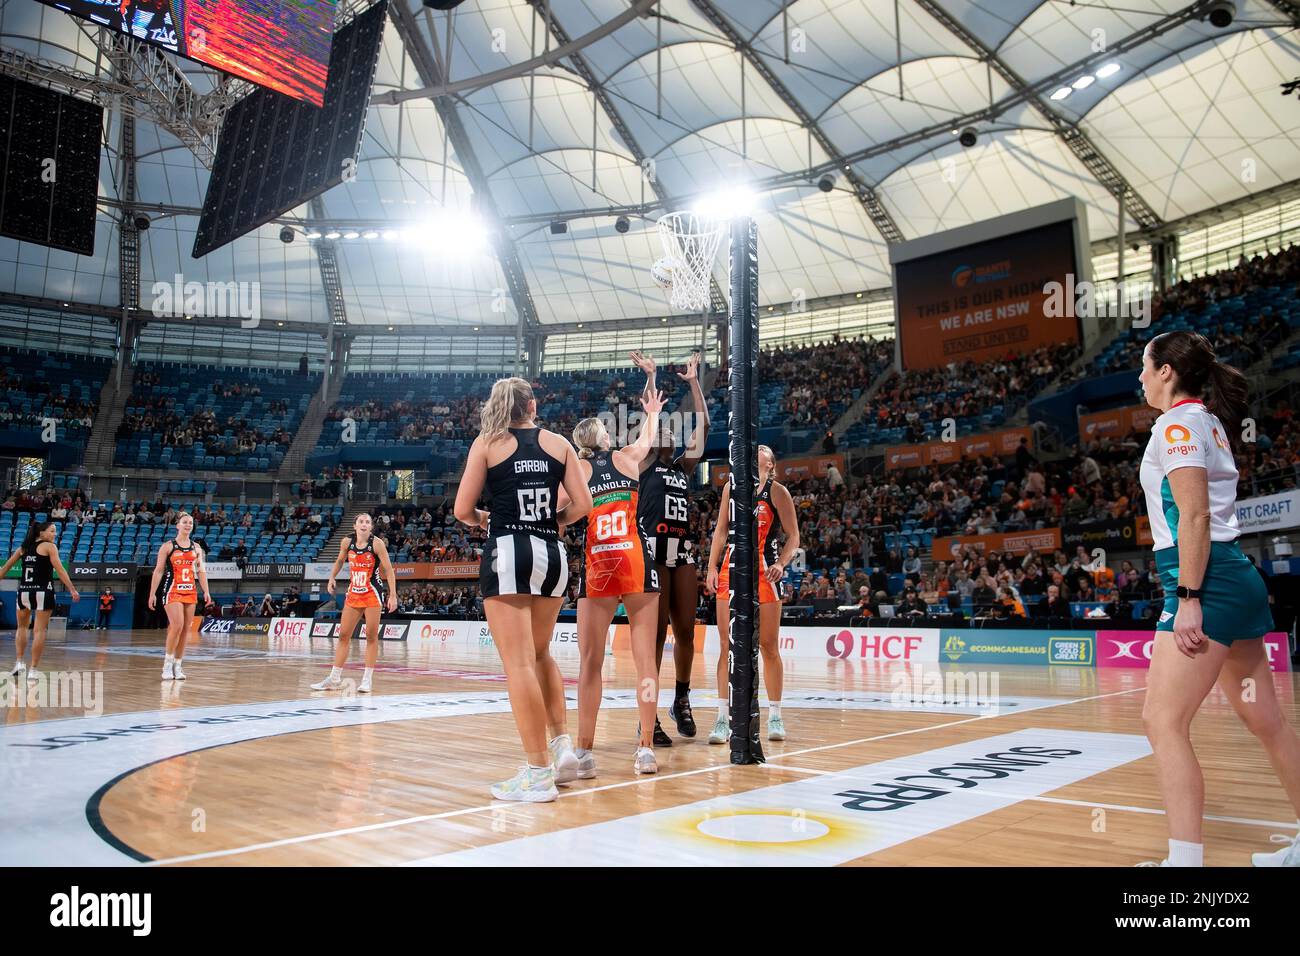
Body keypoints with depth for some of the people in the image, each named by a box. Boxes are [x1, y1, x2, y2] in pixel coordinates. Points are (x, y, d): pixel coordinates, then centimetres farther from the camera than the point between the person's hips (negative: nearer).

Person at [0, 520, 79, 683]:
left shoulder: (24, 547, 13)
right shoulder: (49, 546, -3)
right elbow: (59, 570, -12)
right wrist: (72, 590, -15)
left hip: (24, 591, 5)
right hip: (43, 592, -5)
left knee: (22, 627, 24)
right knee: (39, 631, -1)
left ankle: (19, 662, 13)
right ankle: (33, 670, -2)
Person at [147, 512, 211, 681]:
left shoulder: (196, 547, 12)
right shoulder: (168, 546, 0)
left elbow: (201, 571, 12)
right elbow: (158, 571, 0)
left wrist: (206, 591, 2)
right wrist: (152, 593, -5)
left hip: (190, 592, 5)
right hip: (172, 591, -5)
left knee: (185, 630, 4)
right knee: (177, 626, -19)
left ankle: (177, 666, 12)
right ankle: (167, 663, -6)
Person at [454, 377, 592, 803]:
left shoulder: (486, 443, 3)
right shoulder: (558, 443, 9)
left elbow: (462, 510, -1)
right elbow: (582, 504, 3)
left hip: (507, 553, -4)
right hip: (552, 556, 4)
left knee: (519, 663, -3)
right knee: (541, 654, 22)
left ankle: (538, 773, -1)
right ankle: (562, 744, 14)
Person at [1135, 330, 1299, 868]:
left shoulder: (1178, 423, -9)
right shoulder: (1209, 422, 18)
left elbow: (1194, 515, -18)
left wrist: (1188, 598, -20)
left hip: (1208, 582, -10)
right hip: (1239, 579, 10)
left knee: (1163, 721, -12)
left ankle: (1185, 858, -13)